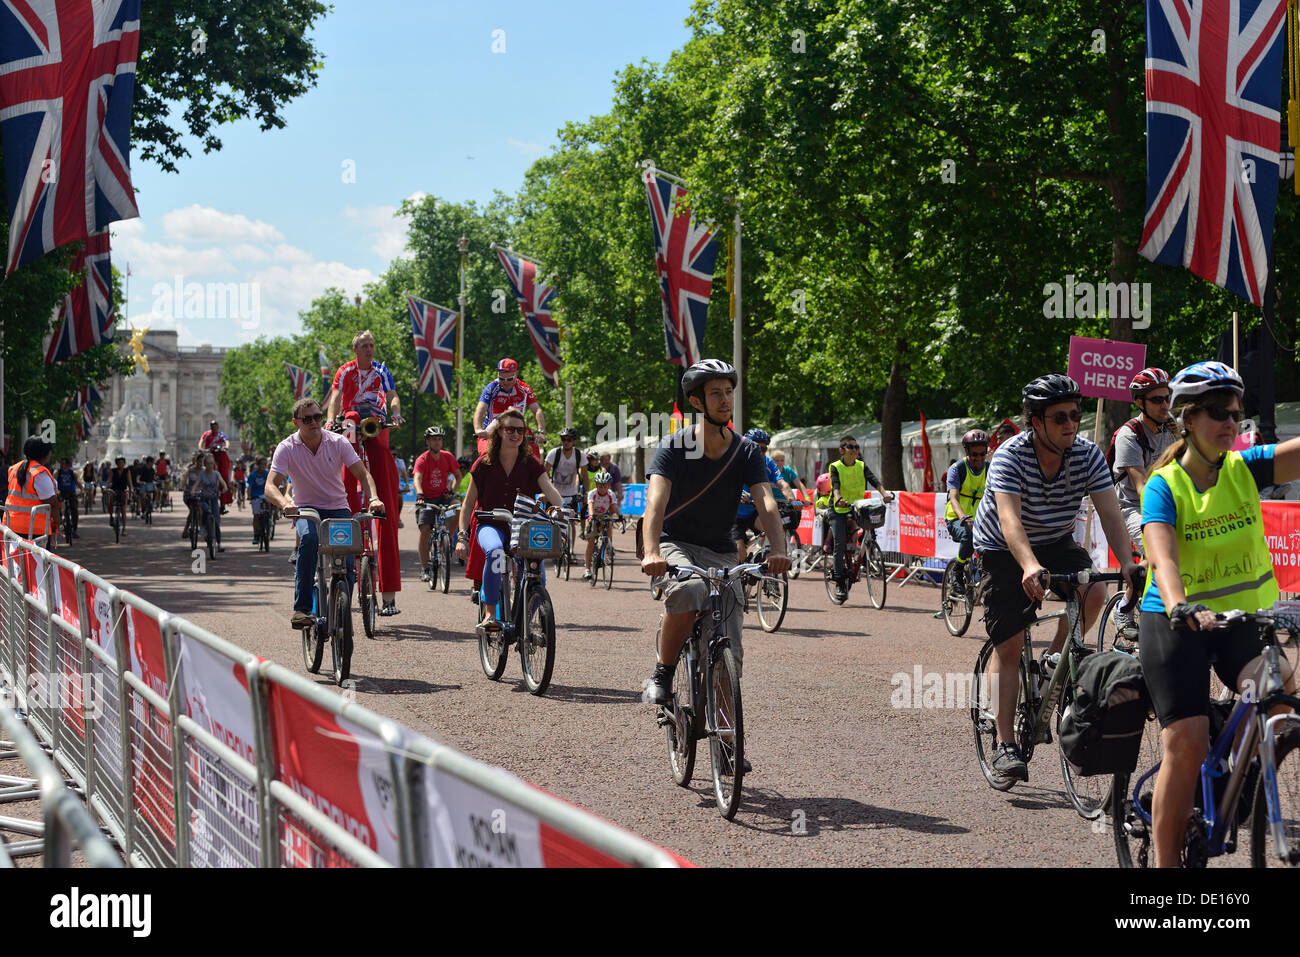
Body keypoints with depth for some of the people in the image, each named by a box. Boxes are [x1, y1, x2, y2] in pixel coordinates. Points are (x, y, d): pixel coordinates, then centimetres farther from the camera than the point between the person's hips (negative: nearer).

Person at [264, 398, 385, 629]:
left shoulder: (338, 442, -8)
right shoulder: (287, 448, -11)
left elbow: (362, 474, -12)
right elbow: (271, 486, -19)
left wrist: (374, 498, -33)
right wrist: (285, 504, -41)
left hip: (337, 508, 1)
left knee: (346, 560, -21)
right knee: (309, 538, -35)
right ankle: (302, 608, -33)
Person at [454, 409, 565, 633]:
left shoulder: (530, 464, 2)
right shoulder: (484, 464, 0)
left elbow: (548, 488, -15)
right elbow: (468, 503, 3)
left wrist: (561, 508, -36)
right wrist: (462, 536, -8)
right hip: (489, 524, -2)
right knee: (495, 551, -38)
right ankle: (490, 614, -29)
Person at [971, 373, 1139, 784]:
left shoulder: (1088, 454, -16)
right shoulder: (1011, 455, -27)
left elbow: (1110, 514, -22)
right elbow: (1010, 520, -40)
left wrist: (1128, 563, -40)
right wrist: (1030, 567, -57)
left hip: (1057, 542, 3)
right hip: (1003, 549, -3)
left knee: (1094, 592, -26)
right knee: (1010, 645, -8)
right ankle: (1005, 743, -2)